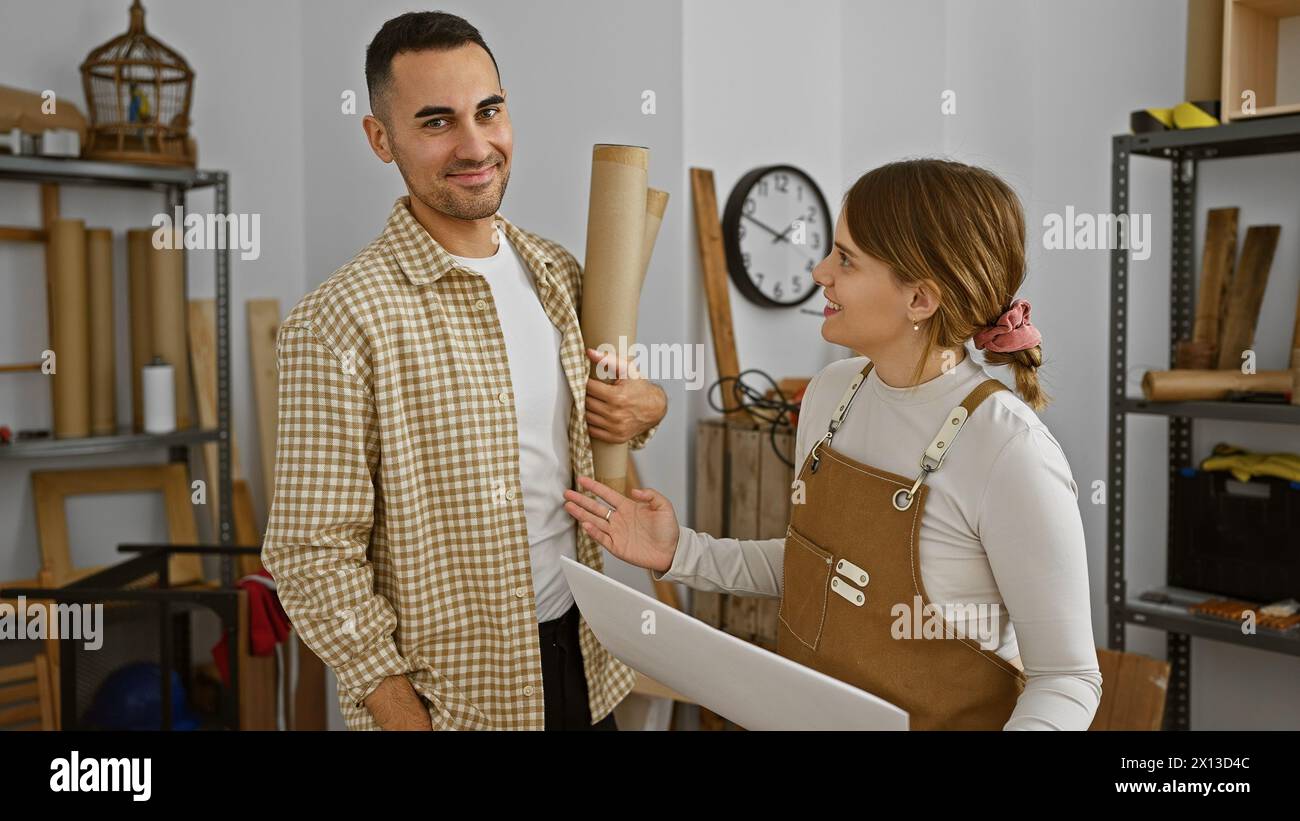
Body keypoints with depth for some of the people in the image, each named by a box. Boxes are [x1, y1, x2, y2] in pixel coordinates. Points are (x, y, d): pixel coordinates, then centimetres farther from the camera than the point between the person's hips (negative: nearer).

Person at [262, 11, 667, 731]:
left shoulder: (558, 272, 1)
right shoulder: (341, 322, -20)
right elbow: (313, 556, -17)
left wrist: (643, 411, -4)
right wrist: (402, 715, -17)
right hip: (449, 695, -6)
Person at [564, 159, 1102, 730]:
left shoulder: (1011, 453, -25)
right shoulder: (833, 390, -5)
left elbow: (1067, 679, -18)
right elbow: (812, 567, 7)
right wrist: (682, 554, -3)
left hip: (939, 719, -6)